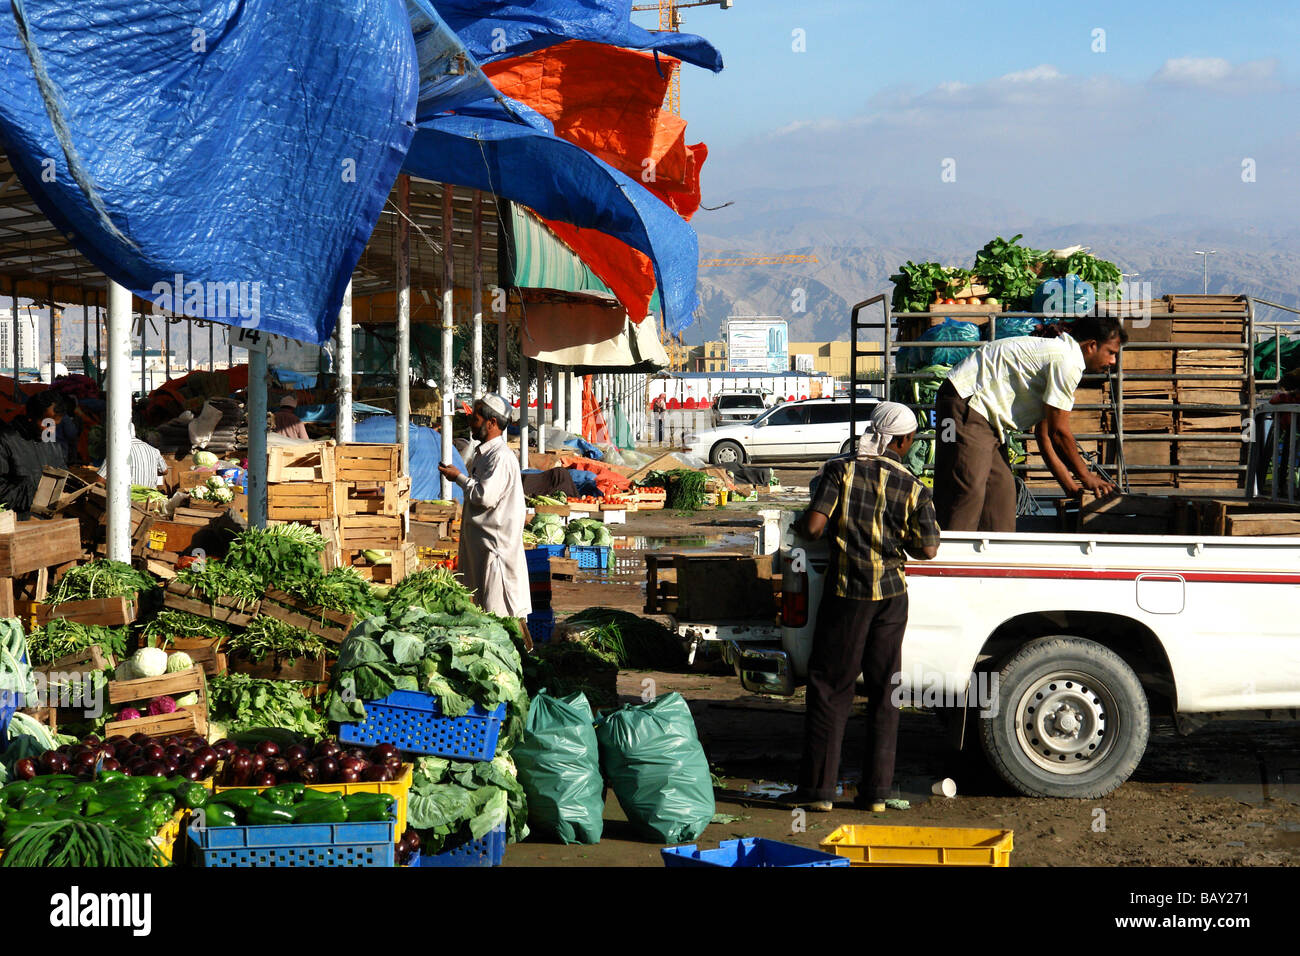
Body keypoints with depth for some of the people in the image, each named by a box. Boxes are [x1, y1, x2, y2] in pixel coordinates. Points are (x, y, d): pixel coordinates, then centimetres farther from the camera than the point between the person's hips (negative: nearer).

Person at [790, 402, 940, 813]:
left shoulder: (842, 469, -5)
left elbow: (813, 526, -13)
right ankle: (876, 791, 12)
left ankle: (818, 789, 6)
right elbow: (928, 549, -5)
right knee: (884, 694, 10)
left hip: (844, 594, -1)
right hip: (890, 595, 1)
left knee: (829, 690, 6)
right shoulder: (912, 486, -2)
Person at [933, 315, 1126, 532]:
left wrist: (1069, 485, 17)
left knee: (1001, 491, 8)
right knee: (968, 491, -16)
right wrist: (1086, 476, 1)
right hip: (966, 402, -11)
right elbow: (1059, 432, -12)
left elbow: (1044, 434, 19)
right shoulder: (1066, 360, -14)